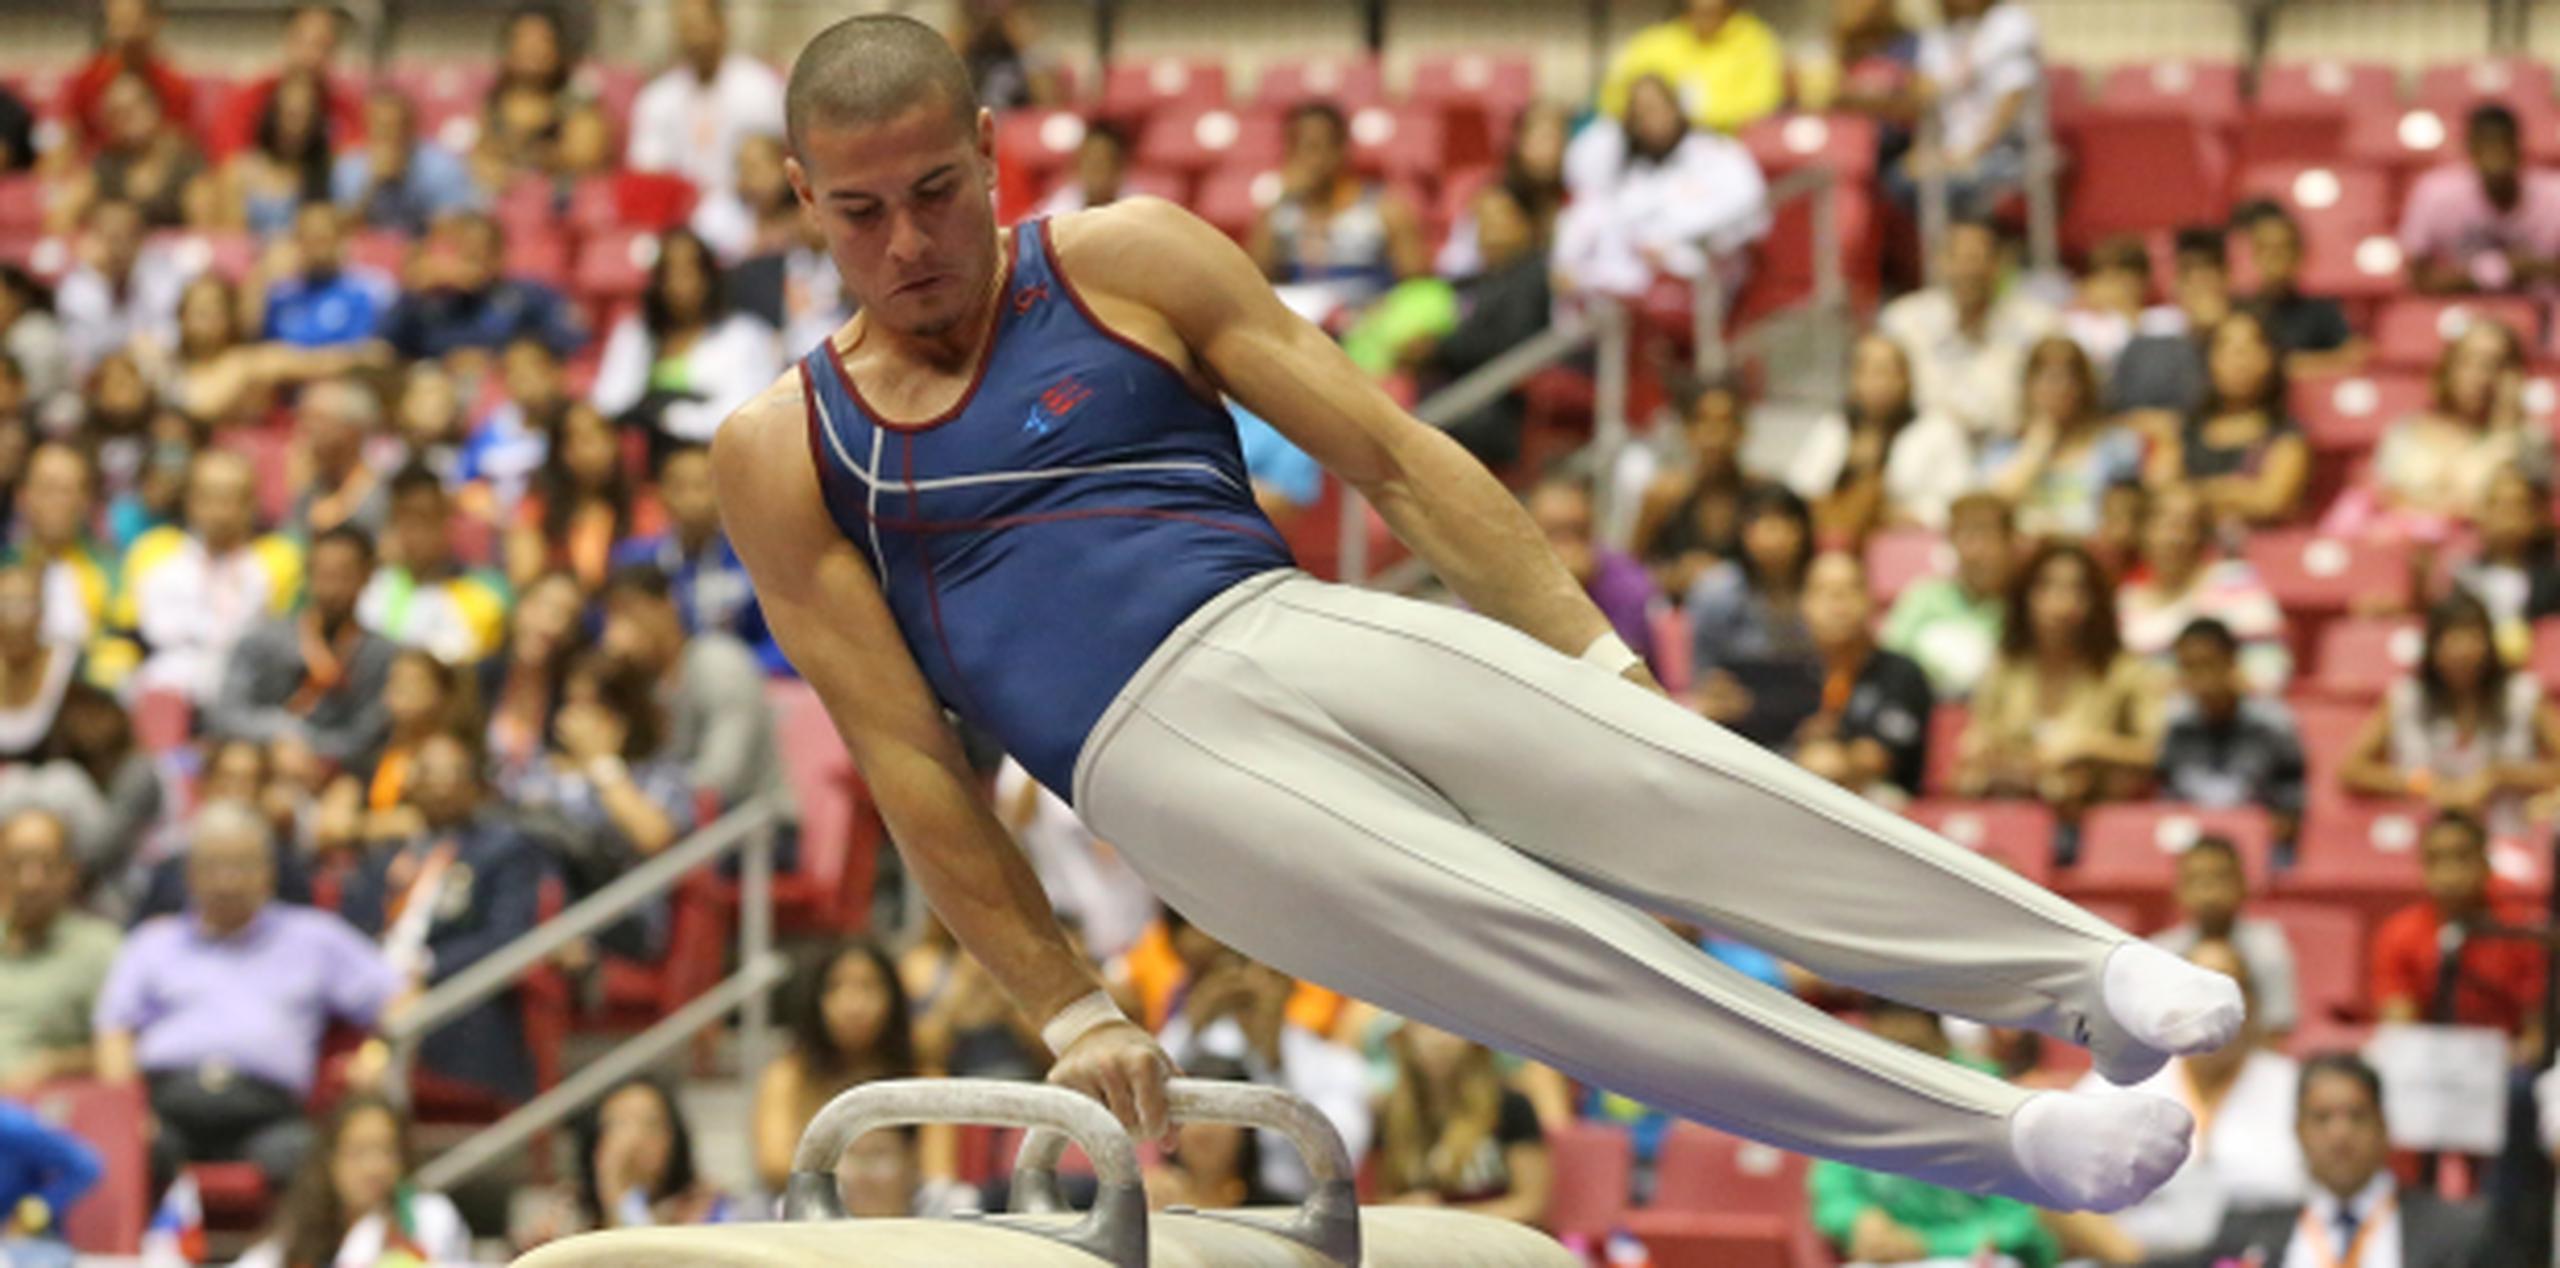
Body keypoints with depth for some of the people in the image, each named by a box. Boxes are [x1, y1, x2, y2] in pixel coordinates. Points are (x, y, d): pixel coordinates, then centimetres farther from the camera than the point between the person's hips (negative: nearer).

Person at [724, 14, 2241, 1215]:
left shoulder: (1127, 263, 10)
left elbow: (1393, 456, 8)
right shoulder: (782, 452, 7)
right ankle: (1996, 1136, -29)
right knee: (1544, 947, -22)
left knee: (1665, 782, -22)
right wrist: (1070, 1011, 3)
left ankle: (2089, 973, -31)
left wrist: (1595, 656, 1)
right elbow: (908, 758, 6)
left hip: (1297, 628, 3)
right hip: (1156, 764, -3)